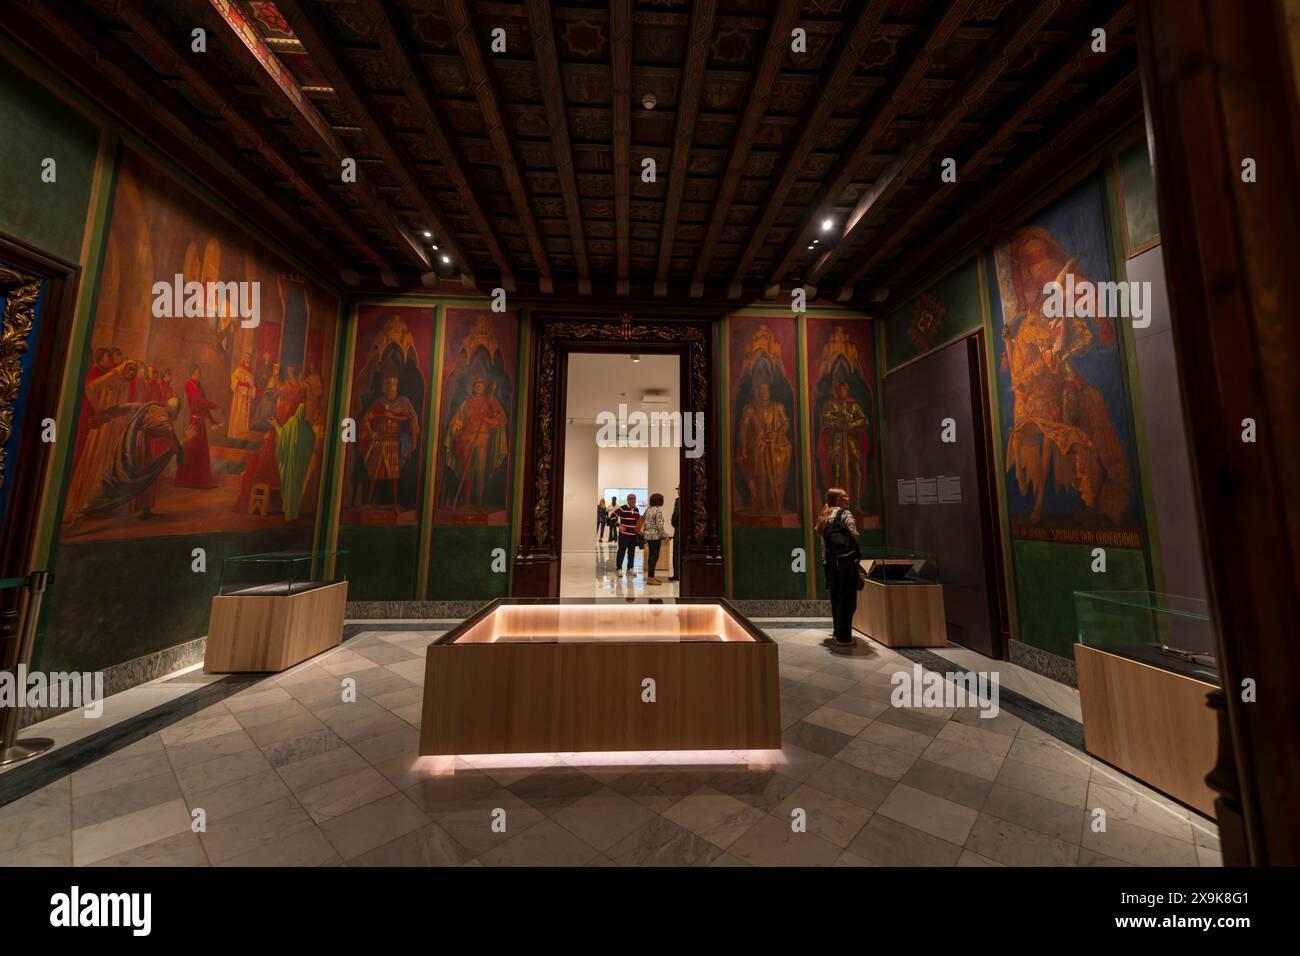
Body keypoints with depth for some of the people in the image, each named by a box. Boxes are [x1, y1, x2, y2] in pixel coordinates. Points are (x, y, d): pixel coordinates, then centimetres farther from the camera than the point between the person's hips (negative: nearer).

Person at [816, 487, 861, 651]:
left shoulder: (824, 517, 15)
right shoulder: (844, 513, -7)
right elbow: (855, 534, -19)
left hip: (830, 562, 8)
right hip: (847, 561, -8)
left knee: (836, 600, 17)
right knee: (847, 601, -2)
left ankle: (838, 634, 28)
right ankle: (843, 639, 1)